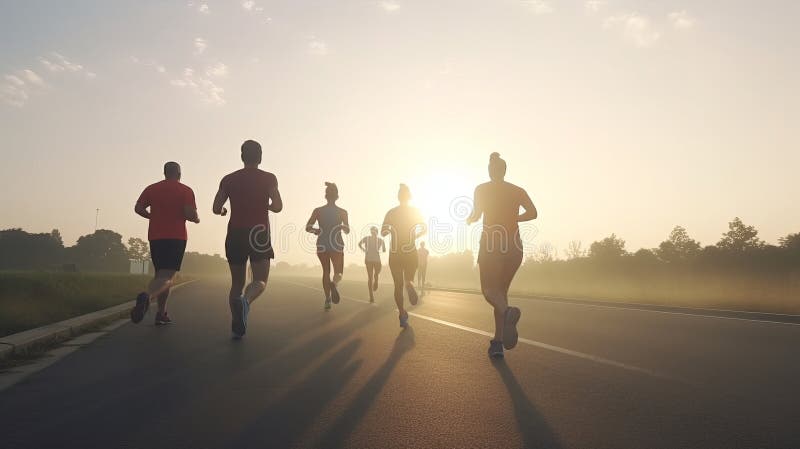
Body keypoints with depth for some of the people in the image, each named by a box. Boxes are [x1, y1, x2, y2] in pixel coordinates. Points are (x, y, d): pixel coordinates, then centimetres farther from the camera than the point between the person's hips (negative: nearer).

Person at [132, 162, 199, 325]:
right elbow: (190, 214, -13)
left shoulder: (152, 189, 10)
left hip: (155, 237, 5)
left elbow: (138, 208, 3)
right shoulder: (185, 191, -2)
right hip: (176, 237, -5)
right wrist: (196, 219, 8)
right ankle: (147, 296, -40)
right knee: (167, 276, -10)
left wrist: (154, 217, 18)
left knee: (161, 274, 17)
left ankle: (162, 314, 16)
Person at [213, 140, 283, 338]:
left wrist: (224, 210, 27)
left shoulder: (229, 179, 7)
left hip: (235, 234, 3)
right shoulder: (268, 178, 1)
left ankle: (237, 326, 7)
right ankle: (245, 300, -32)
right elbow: (278, 206, -8)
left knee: (237, 282, 13)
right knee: (261, 281, 0)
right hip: (259, 233, -3)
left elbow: (216, 208, 5)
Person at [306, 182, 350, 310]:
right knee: (338, 272, 8)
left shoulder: (318, 211, -2)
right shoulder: (342, 212, -3)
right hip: (337, 245, -1)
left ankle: (327, 300, 14)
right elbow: (347, 231, 5)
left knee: (326, 271, 18)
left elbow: (308, 228, -5)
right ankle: (333, 284, -30)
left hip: (322, 244, 2)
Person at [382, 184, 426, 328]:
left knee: (398, 285, 10)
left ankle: (402, 314, -5)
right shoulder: (415, 211, 0)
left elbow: (383, 232, -2)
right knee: (408, 279, 15)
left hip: (395, 253, 0)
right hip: (411, 252, 0)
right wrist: (414, 236, 11)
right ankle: (409, 285, -25)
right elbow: (424, 229, -6)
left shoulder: (391, 213, 1)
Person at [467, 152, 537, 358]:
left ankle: (507, 311, -34)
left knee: (489, 289, 2)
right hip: (514, 245, 4)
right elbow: (533, 213, -3)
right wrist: (511, 218, 13)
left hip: (491, 243, -3)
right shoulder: (517, 190, 9)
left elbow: (475, 215, -8)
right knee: (502, 290, 13)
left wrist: (469, 219, 15)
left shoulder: (482, 189, 1)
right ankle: (498, 342, 9)